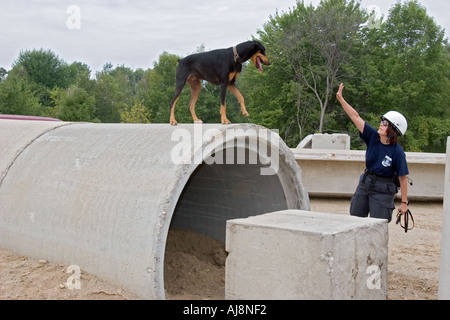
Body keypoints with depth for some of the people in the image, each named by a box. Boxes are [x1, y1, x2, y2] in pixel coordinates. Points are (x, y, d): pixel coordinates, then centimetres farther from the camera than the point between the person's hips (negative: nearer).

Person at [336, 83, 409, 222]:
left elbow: (403, 178, -13)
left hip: (383, 191, -5)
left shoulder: (397, 152, -19)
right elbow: (356, 117, -8)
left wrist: (404, 202, -10)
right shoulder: (373, 137, -8)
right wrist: (341, 99, -12)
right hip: (365, 183, 5)